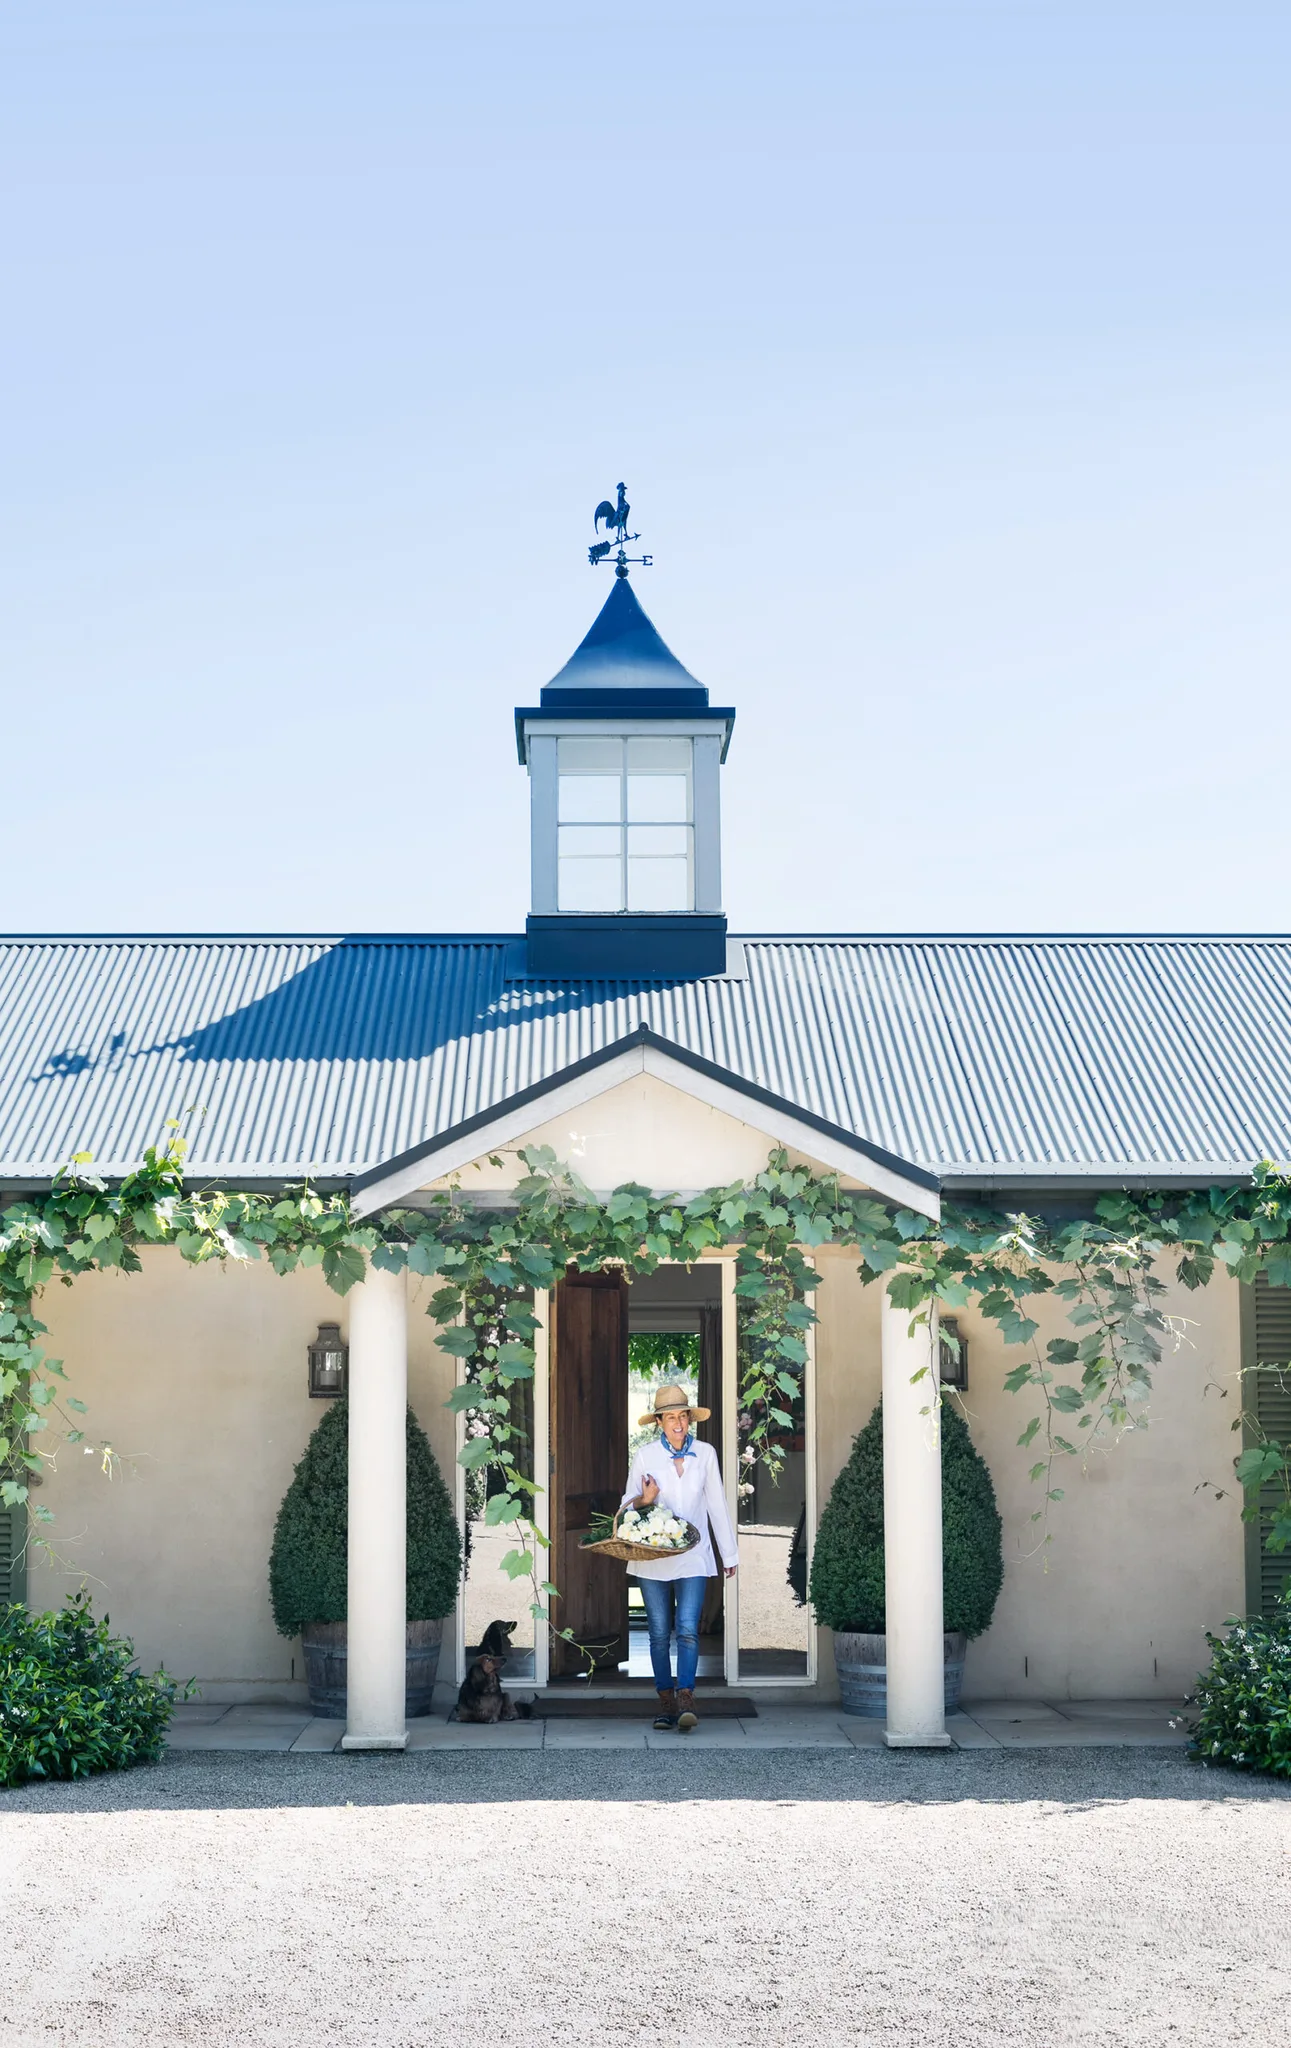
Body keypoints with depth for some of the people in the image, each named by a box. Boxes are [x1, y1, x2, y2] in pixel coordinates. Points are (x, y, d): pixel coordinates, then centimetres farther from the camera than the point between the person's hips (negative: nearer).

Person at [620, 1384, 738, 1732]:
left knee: (688, 1628, -13)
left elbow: (717, 1505, 12)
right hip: (653, 1557, 0)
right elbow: (627, 1504, 8)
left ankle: (686, 1698, -18)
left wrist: (730, 1553, 15)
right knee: (660, 1633, 3)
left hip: (693, 1556, 0)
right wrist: (643, 1500, -16)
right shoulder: (645, 1455, 2)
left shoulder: (705, 1454, 4)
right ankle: (666, 1702, 10)